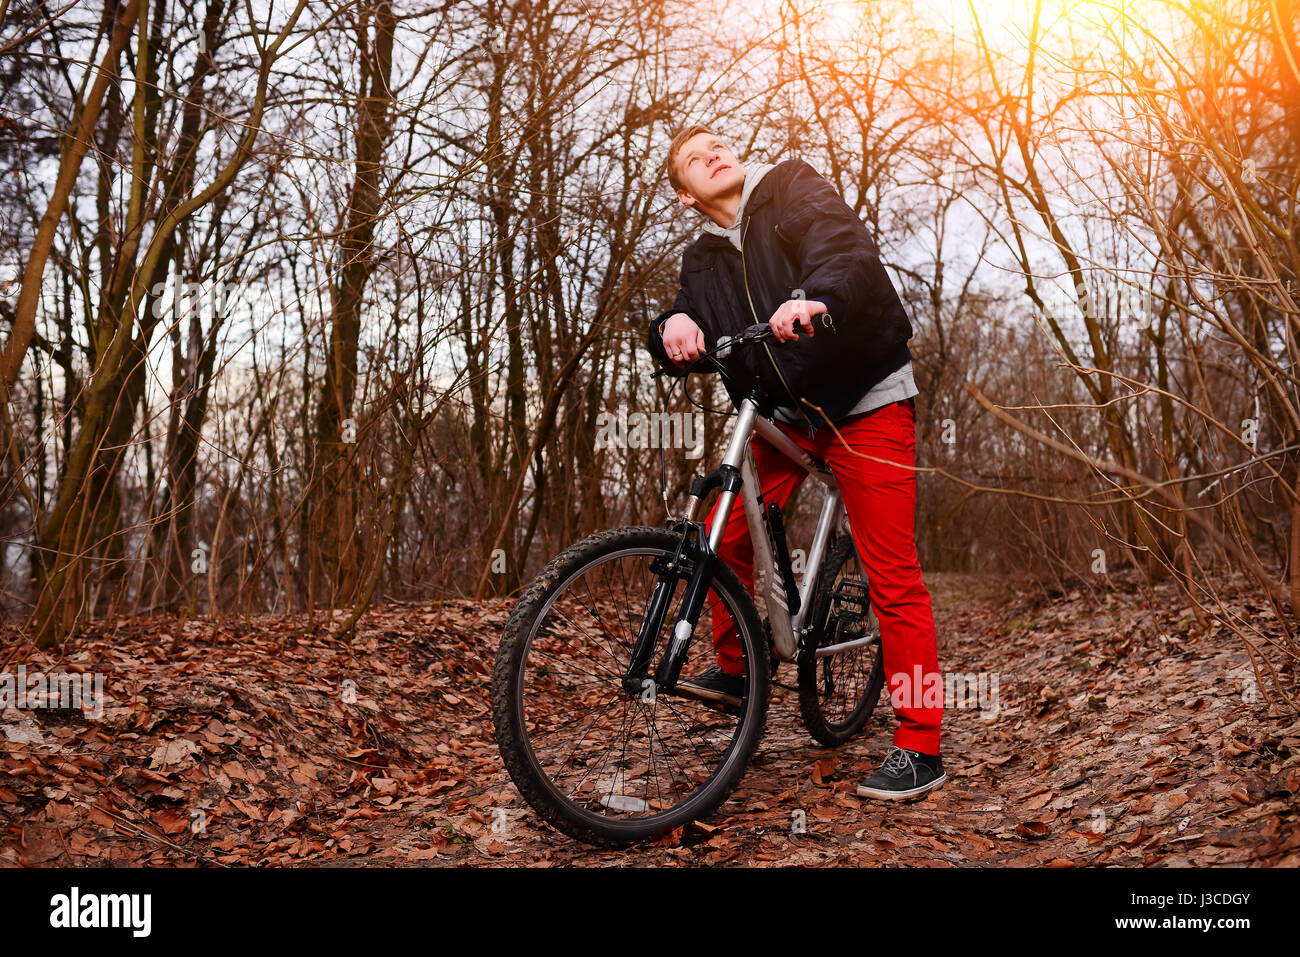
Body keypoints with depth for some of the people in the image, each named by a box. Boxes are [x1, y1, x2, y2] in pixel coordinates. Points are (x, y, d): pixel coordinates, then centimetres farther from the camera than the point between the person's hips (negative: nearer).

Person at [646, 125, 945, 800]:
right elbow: (680, 353, 0)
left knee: (893, 579, -7)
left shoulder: (792, 188, -2)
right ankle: (734, 669, 21)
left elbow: (849, 250, -20)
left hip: (865, 402, -5)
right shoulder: (703, 261, 12)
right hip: (784, 415, 6)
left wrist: (814, 298, -42)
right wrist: (673, 326, -24)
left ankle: (920, 749, 0)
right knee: (723, 537, -3)